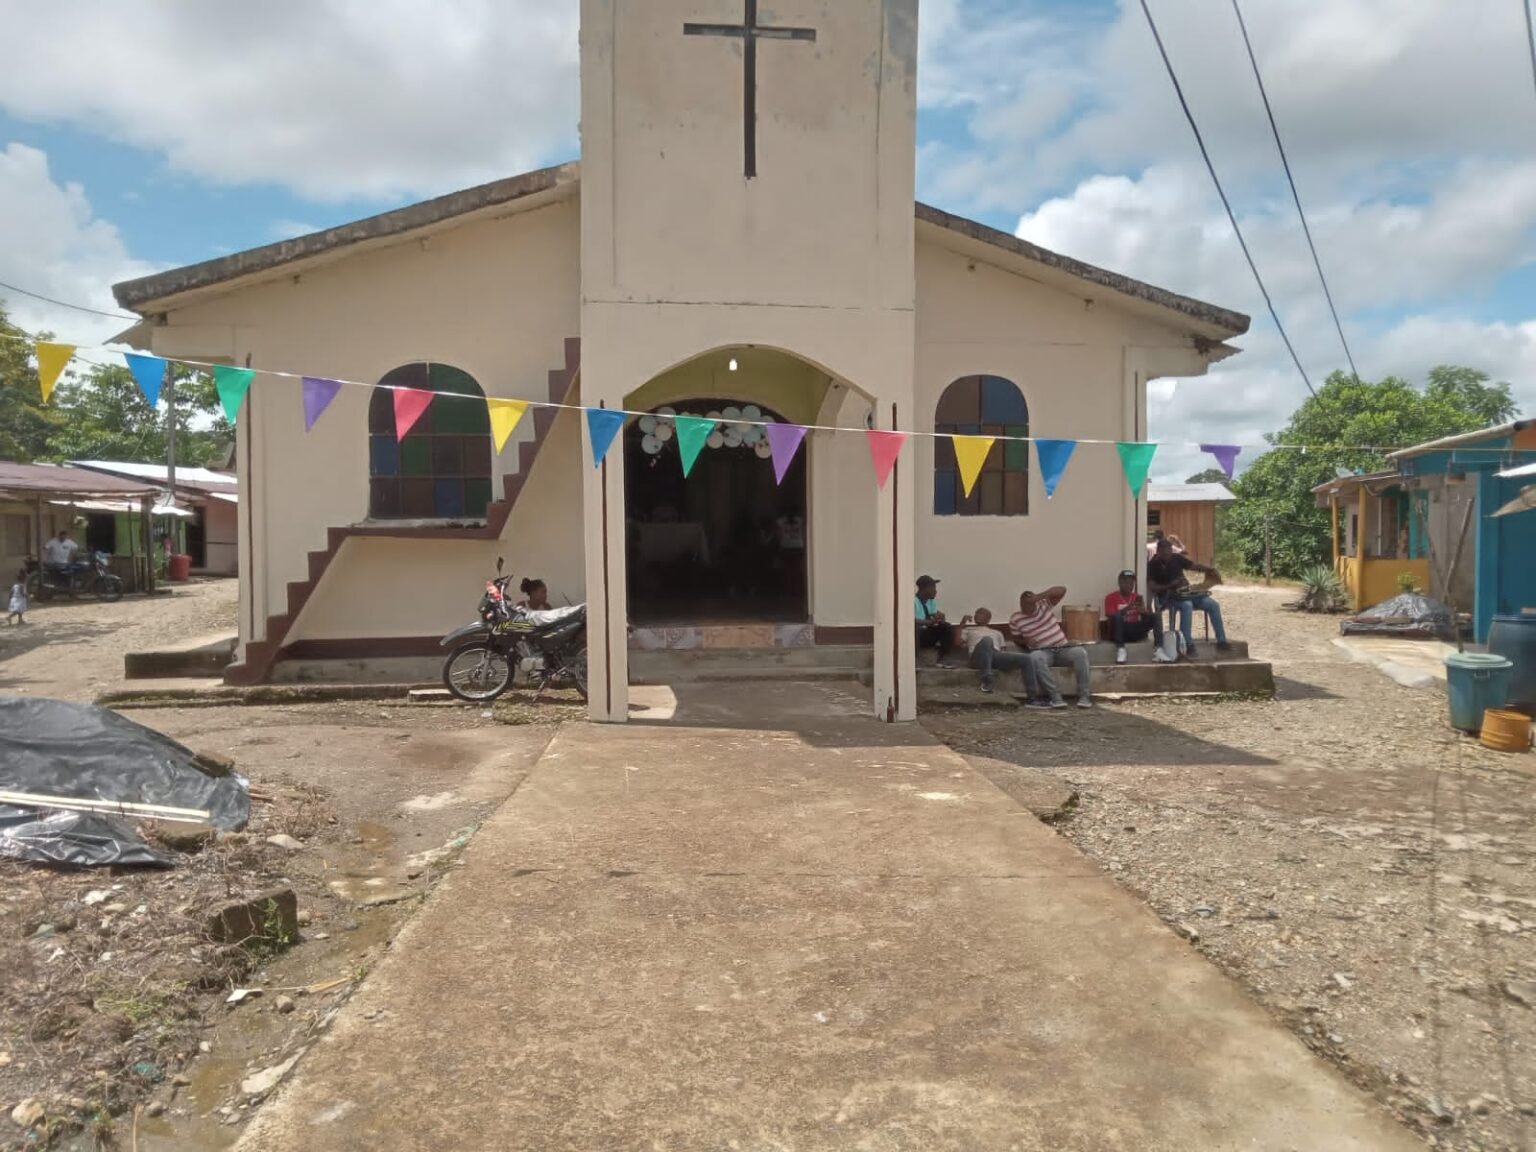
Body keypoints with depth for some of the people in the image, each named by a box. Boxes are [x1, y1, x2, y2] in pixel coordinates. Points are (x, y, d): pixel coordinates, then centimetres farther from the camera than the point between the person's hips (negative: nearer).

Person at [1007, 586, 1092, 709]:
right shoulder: (1015, 620, 2)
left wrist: (1039, 596, -20)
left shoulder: (1045, 605, 4)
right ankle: (1055, 696, -38)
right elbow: (1017, 639, 13)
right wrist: (1026, 641, -11)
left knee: (1080, 653, -30)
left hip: (1062, 649, 2)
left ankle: (1084, 695, -29)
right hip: (1042, 652, -2)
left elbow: (1062, 590, -9)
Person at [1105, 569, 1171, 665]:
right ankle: (1120, 650, -36)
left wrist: (1143, 611, -16)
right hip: (1120, 632, -4)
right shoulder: (1111, 597, 1)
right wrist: (1126, 609, -26)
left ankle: (1158, 650, -28)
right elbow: (1110, 616, -13)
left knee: (1156, 615, -14)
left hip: (1136, 632, 4)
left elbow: (1147, 616, 8)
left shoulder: (1137, 597, 15)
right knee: (1117, 615, -34)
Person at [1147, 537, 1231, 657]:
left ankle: (1221, 641, -5)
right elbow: (1151, 587, -12)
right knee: (1187, 606, -37)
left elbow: (1194, 565, 10)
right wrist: (1169, 586, -23)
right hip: (1168, 597, -6)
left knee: (1213, 605, -10)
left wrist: (1210, 569, -9)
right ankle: (1188, 645, -37)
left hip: (1186, 593, 6)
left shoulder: (1177, 558, 9)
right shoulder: (1153, 566, -4)